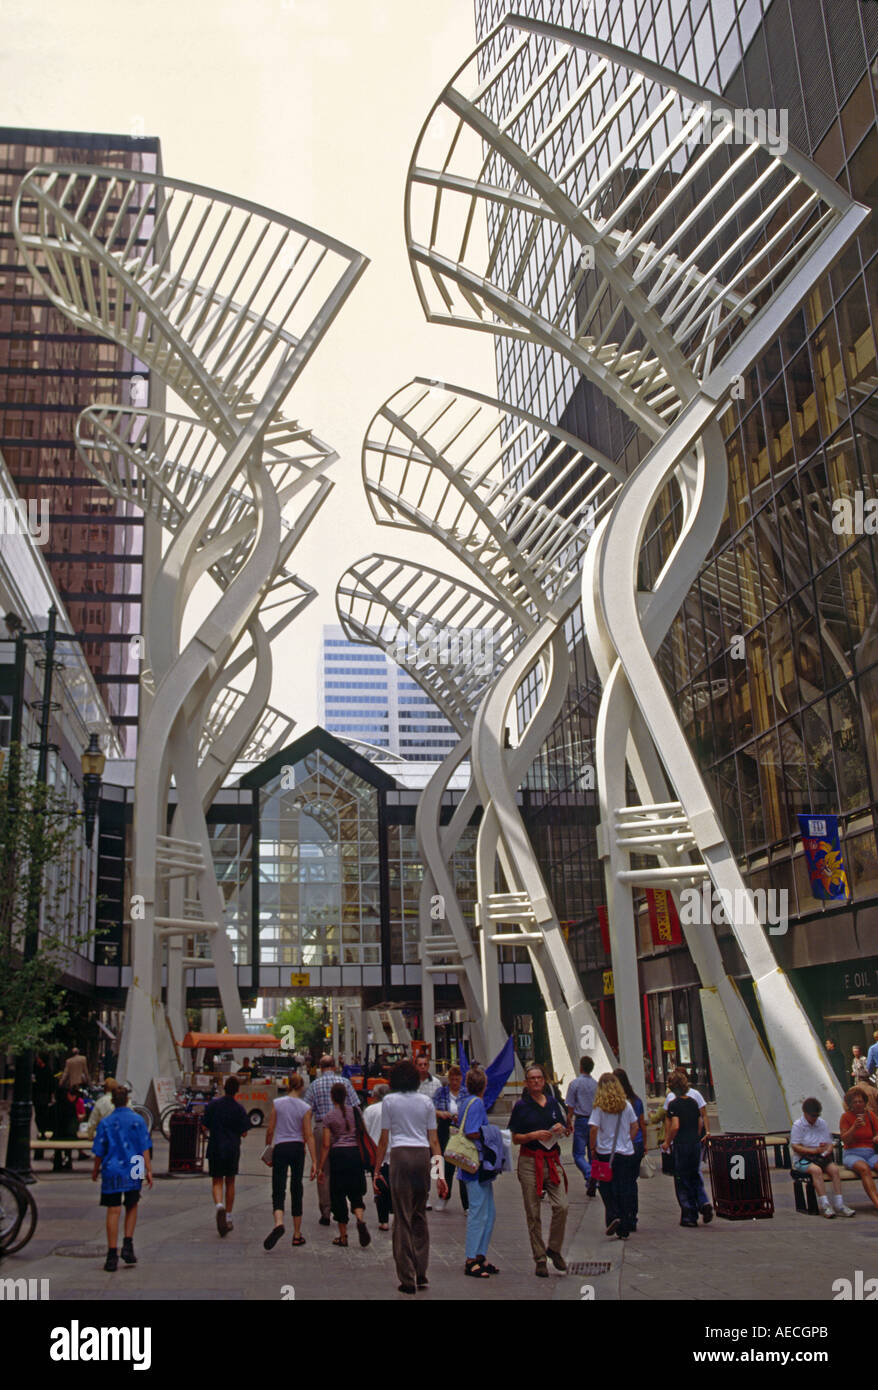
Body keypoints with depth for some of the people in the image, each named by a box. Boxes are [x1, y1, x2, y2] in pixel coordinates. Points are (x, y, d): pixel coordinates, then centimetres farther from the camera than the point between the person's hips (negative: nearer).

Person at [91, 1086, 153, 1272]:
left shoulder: (105, 1122, -3)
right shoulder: (137, 1120, -2)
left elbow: (99, 1151, 1)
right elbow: (145, 1148, -3)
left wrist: (95, 1170, 16)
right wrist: (149, 1170, 2)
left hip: (112, 1172, -1)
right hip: (133, 1172, 1)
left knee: (113, 1212, 2)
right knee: (131, 1208, 18)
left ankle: (112, 1255, 2)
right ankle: (128, 1245, 8)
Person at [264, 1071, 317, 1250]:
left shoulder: (277, 1103, -2)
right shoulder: (305, 1108, -3)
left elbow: (270, 1130, 1)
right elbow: (308, 1136, -4)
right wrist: (314, 1161, -3)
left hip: (280, 1148, -1)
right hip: (297, 1149, 1)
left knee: (278, 1190, -2)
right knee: (296, 1190, 12)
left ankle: (278, 1223, -30)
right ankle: (297, 1234, 17)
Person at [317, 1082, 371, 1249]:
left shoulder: (329, 1117, -2)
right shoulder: (355, 1111, 4)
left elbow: (326, 1145, -4)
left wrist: (320, 1167, 1)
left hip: (338, 1154, -2)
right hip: (355, 1152, 2)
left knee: (338, 1195, 8)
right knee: (355, 1192, 11)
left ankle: (343, 1236, 11)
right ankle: (361, 1218, -18)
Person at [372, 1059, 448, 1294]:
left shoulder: (389, 1101, 3)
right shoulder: (426, 1101, 10)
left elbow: (384, 1139, 2)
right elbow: (433, 1140, 9)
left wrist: (376, 1170, 7)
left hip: (400, 1155, -3)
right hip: (423, 1155, 3)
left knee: (402, 1218, 1)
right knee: (420, 1216, 13)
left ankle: (408, 1279, 1)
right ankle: (421, 1274, 14)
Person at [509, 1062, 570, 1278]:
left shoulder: (552, 1102, 10)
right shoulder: (521, 1106, -1)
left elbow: (564, 1129, 20)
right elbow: (515, 1138, -2)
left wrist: (561, 1129, -2)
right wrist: (534, 1135, -18)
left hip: (552, 1160, 3)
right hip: (530, 1162, -3)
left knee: (561, 1206, -9)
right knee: (533, 1213, 0)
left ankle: (554, 1249, 12)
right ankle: (540, 1259, 13)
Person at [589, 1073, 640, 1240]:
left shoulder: (599, 1107, -8)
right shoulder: (626, 1105, 2)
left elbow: (594, 1129, -12)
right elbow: (635, 1126, 7)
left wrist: (593, 1149, -2)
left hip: (605, 1153, -3)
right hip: (626, 1152, 3)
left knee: (606, 1188, 9)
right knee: (625, 1190, 8)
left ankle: (613, 1216, -11)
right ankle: (625, 1228, 11)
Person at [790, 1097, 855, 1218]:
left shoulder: (823, 1124, 13)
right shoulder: (798, 1126, -3)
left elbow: (830, 1143, 14)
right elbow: (795, 1147, -10)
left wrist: (828, 1150, -10)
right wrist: (815, 1151, -17)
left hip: (822, 1158, 4)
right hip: (804, 1158, -4)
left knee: (834, 1169, -25)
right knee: (816, 1170, -34)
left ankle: (839, 1205, -24)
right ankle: (825, 1205, -36)